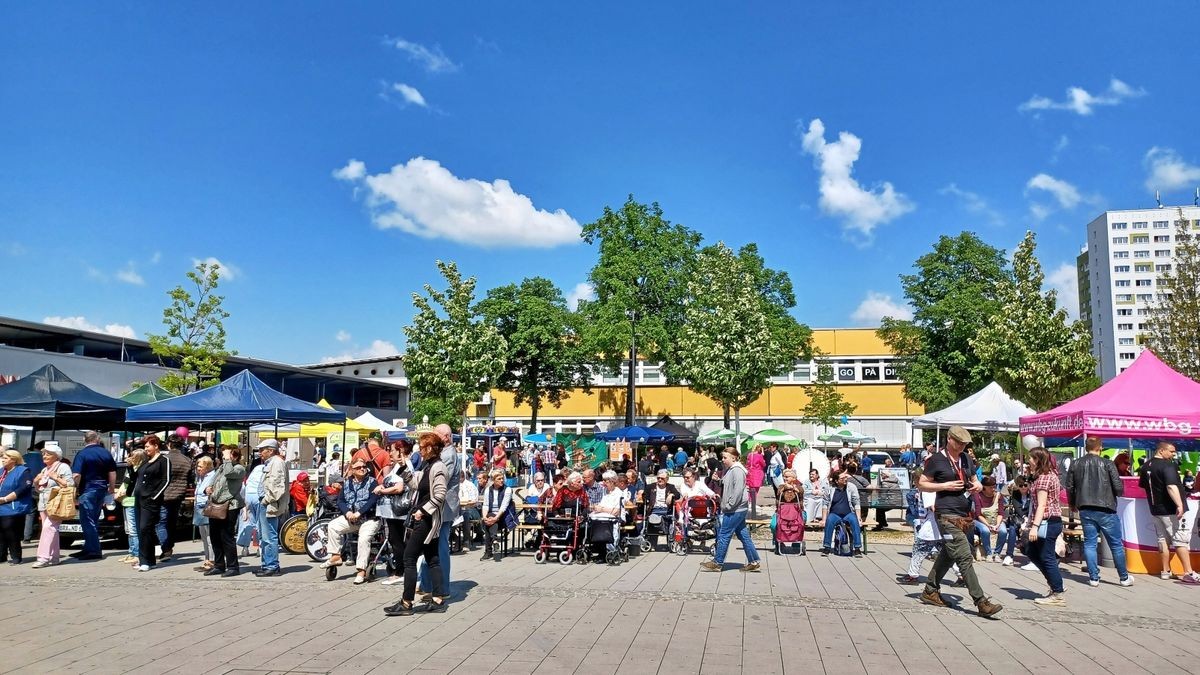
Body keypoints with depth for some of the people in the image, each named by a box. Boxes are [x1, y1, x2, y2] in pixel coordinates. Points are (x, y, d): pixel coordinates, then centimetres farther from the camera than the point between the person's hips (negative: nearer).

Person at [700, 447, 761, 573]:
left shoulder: (737, 470, -16)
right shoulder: (730, 470, 15)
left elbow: (738, 491, -23)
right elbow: (725, 487, 24)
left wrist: (729, 505, -20)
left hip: (735, 510, -10)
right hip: (738, 509, 10)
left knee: (724, 535, -2)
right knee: (743, 535, 11)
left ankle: (717, 563, 6)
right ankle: (753, 562, 15)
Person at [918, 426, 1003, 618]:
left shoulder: (966, 460, 16)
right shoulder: (936, 460, -5)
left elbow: (975, 481, 27)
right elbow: (921, 485, -3)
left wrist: (978, 486, 3)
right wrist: (945, 486, -14)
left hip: (964, 515, 8)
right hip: (947, 515, -8)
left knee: (948, 555, 14)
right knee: (965, 558, -11)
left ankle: (930, 591, 26)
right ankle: (981, 602, -11)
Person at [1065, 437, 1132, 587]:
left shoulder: (1076, 464, 2)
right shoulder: (1107, 463, -8)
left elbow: (1069, 487, 6)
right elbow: (1118, 487, -10)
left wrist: (1073, 504, 23)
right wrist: (1120, 492, 14)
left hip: (1085, 510, 3)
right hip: (1106, 509, -2)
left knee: (1089, 543, 8)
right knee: (1116, 544, 10)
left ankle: (1094, 578, 8)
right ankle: (1124, 578, 19)